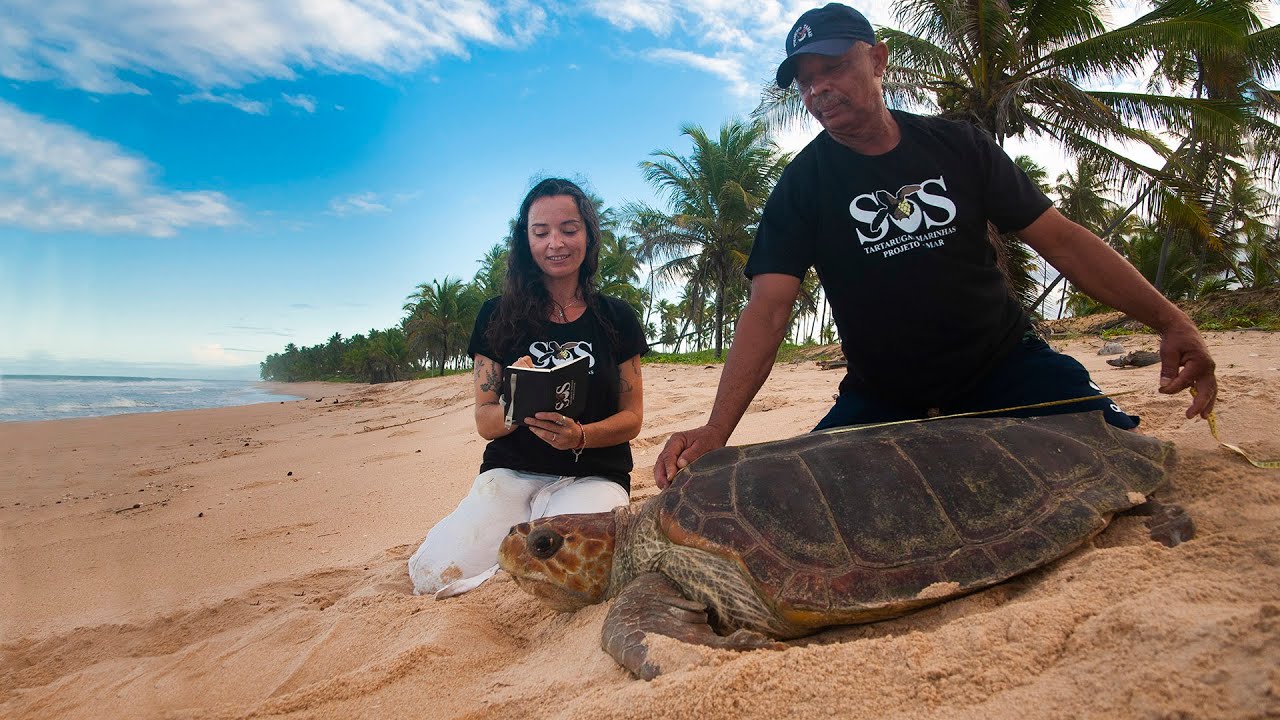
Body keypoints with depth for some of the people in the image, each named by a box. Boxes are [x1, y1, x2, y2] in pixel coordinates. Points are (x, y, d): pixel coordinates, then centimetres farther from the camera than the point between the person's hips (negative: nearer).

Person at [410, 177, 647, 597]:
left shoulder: (616, 318, 5)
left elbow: (632, 418, 3)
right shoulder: (498, 317, 6)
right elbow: (484, 423, 4)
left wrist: (579, 435, -18)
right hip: (512, 473, 2)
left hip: (592, 476, -1)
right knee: (433, 573, -22)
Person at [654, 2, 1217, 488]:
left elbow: (1059, 238, 0)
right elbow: (768, 309, -18)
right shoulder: (802, 186, -7)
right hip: (884, 399, 0)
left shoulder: (957, 147, 0)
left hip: (1004, 365, 1)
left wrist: (1168, 320, -11)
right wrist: (717, 429, -32)